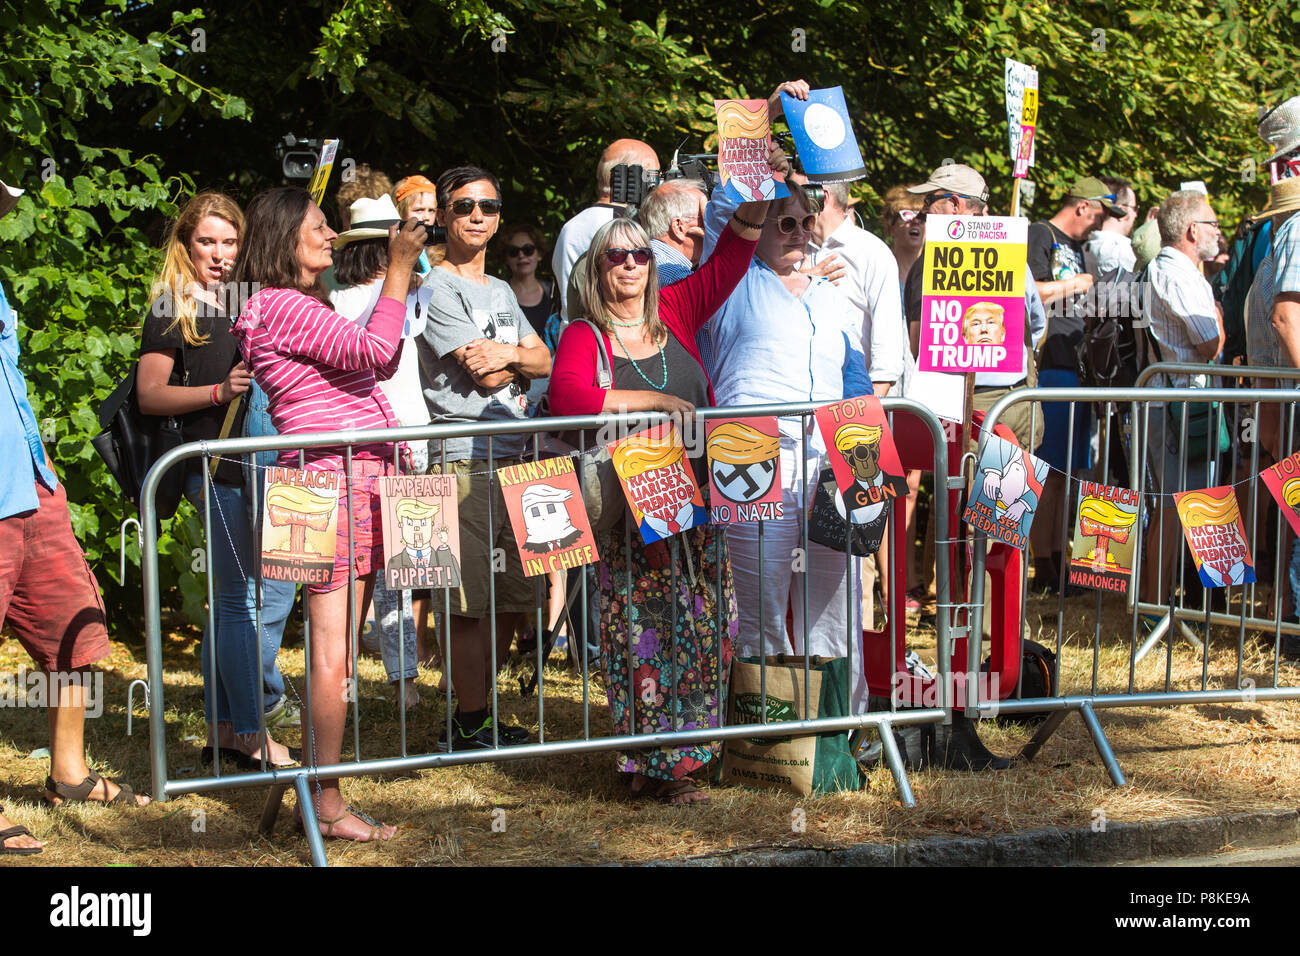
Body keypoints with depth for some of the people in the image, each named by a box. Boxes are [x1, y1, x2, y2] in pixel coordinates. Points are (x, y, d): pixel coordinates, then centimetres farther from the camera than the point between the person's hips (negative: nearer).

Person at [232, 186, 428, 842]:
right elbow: (373, 352, -15)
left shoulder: (305, 308, 24)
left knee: (336, 647, 9)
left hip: (360, 479, 10)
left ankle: (318, 790, 13)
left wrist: (400, 279, 21)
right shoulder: (283, 307, -8)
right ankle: (327, 805, -7)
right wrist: (399, 268, -9)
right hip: (331, 475, -10)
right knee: (332, 649, -9)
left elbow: (379, 365, 27)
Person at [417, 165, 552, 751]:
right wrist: (519, 358, 7)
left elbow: (544, 362, 11)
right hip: (465, 458, -8)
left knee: (512, 596, 10)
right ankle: (470, 723, -1)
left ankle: (477, 712, 19)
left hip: (515, 457, 8)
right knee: (470, 600, -8)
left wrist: (508, 354, -9)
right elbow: (487, 376, -11)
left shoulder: (501, 292, 21)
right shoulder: (438, 289, -5)